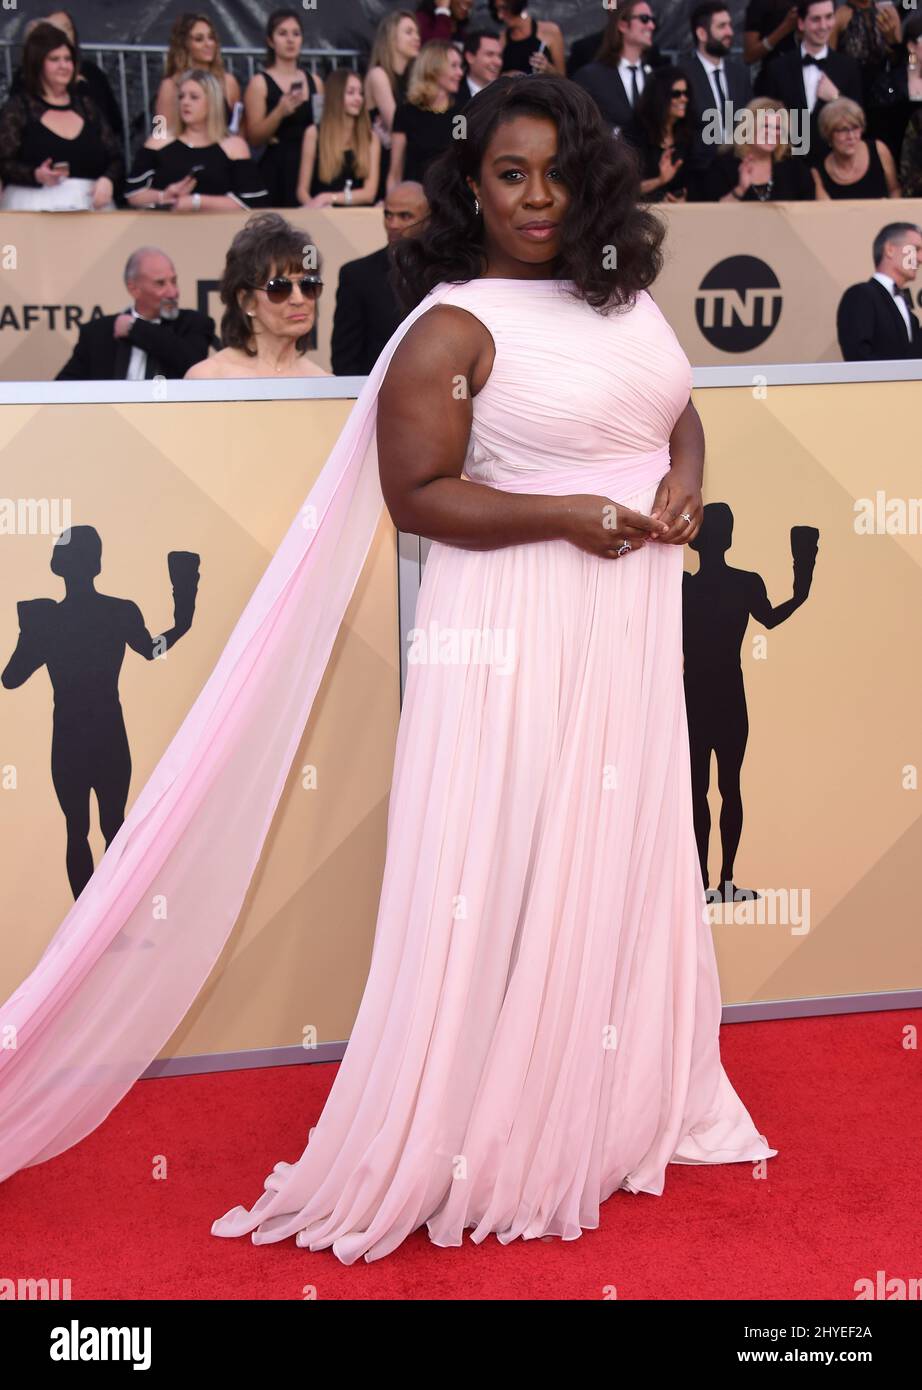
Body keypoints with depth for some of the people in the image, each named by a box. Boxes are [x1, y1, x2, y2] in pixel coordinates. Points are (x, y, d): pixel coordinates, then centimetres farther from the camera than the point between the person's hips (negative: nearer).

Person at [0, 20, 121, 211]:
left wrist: (108, 180, -8)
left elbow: (116, 158, 15)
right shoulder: (19, 107, 5)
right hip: (35, 208, -3)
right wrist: (36, 175, -20)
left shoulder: (85, 103, 18)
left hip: (90, 204, 3)